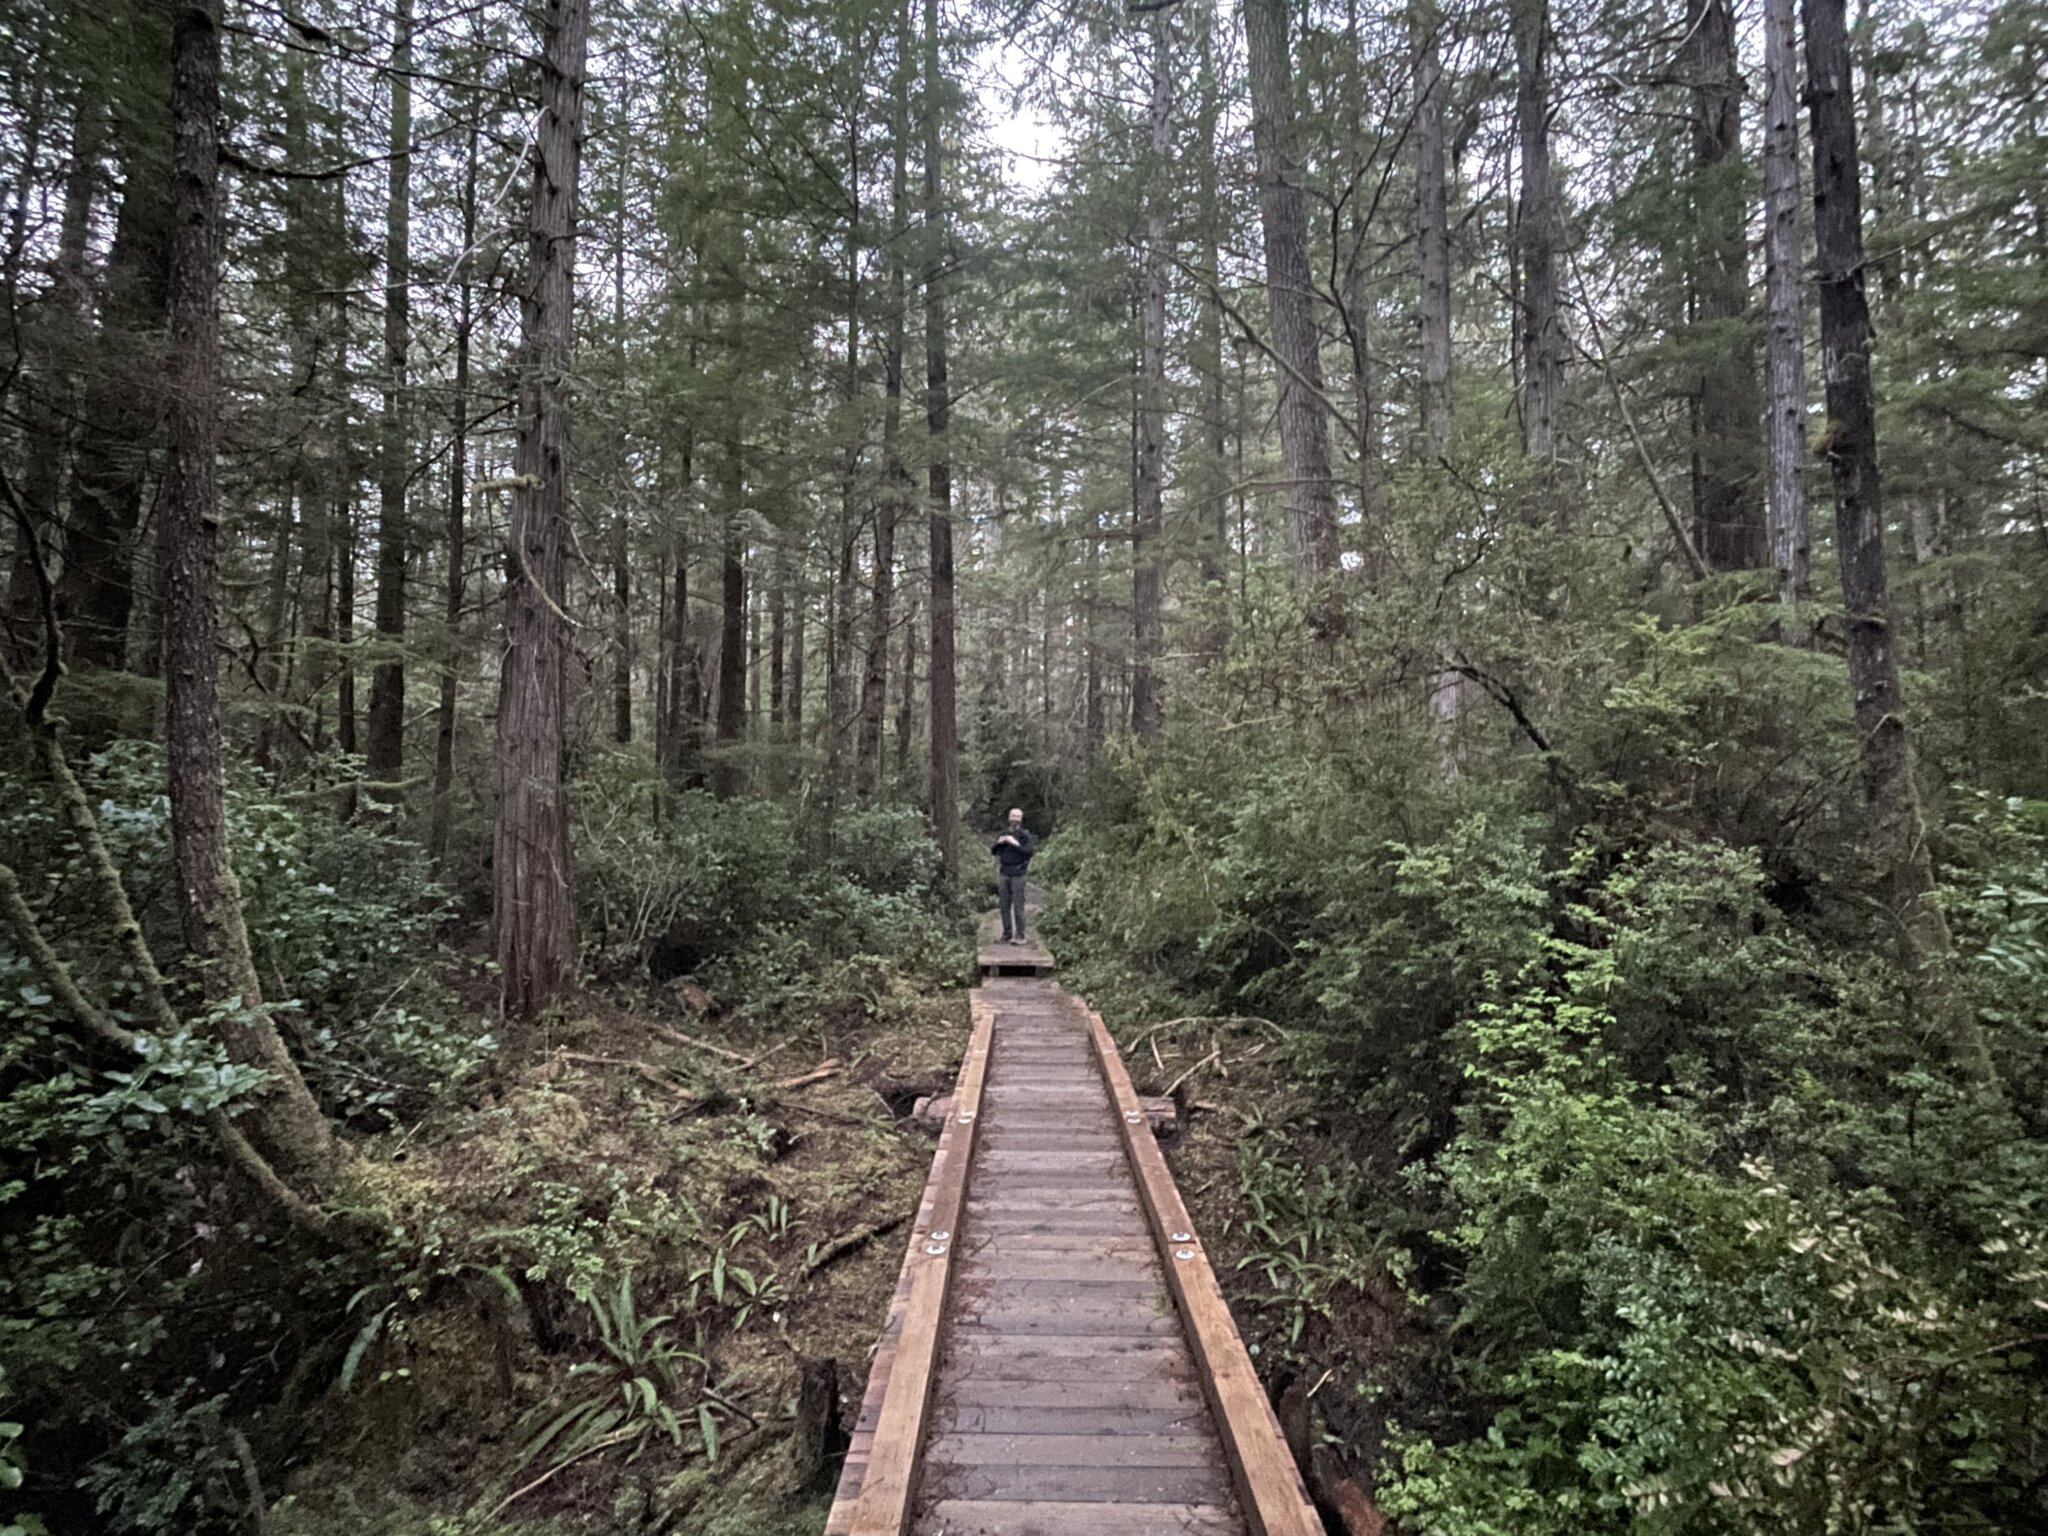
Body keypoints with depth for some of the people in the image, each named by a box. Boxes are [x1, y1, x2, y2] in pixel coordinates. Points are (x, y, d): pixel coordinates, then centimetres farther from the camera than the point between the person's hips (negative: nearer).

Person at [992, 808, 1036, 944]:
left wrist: (1016, 843, -19)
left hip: (1017, 874, -5)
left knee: (1018, 905, -5)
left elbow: (1029, 851, -14)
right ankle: (1007, 934, 15)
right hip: (1003, 873, 5)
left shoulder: (1025, 835, -1)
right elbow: (994, 851, 15)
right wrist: (999, 843, -4)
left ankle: (1020, 935, -2)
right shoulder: (1003, 833, 13)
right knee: (1004, 905, 7)